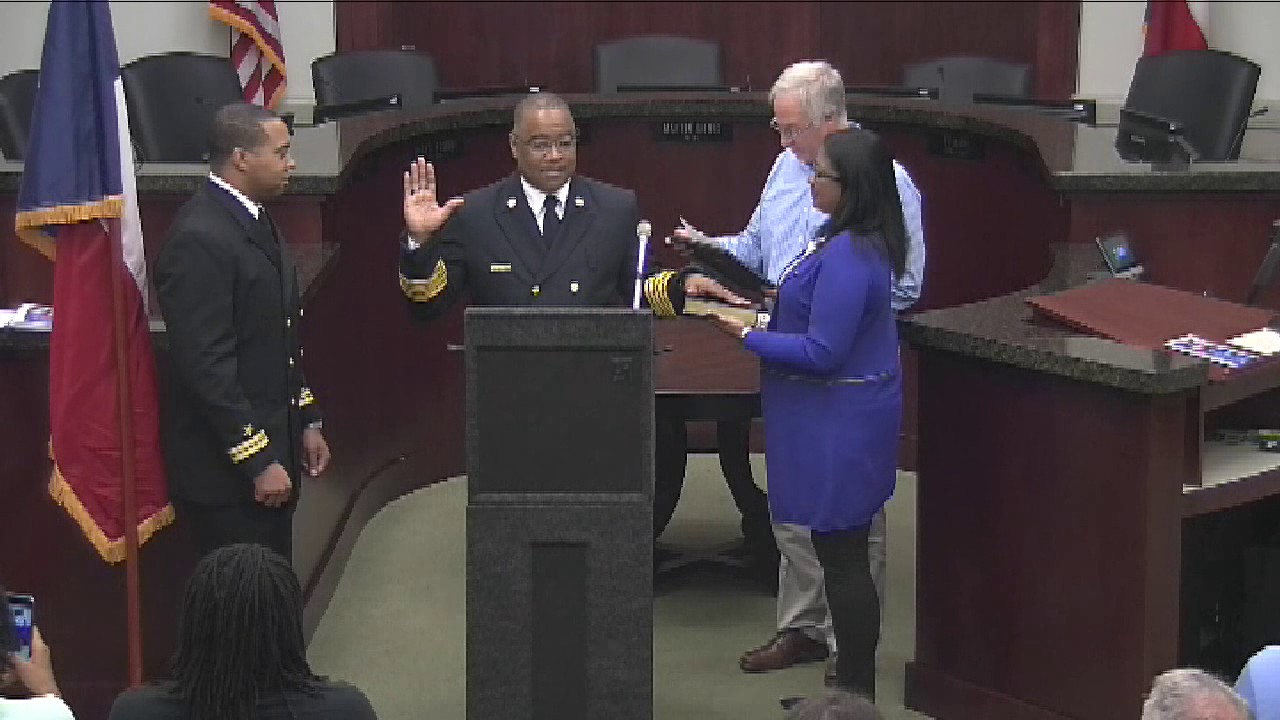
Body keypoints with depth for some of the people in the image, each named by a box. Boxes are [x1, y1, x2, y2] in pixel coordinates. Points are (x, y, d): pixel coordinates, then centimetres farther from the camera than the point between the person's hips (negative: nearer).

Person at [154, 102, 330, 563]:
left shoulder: (255, 222, 12)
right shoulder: (199, 239, -19)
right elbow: (206, 365, -22)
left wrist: (306, 422, 17)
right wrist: (258, 462, -20)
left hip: (271, 451, 9)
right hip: (224, 469, -9)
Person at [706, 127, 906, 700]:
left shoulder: (849, 258, -25)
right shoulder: (858, 242, 8)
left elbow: (821, 352, -25)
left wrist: (746, 335, -16)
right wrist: (774, 305, 8)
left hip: (840, 426, -11)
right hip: (834, 419, 11)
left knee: (842, 559, -1)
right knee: (841, 555, 18)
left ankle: (856, 691, 9)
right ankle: (850, 683, 28)